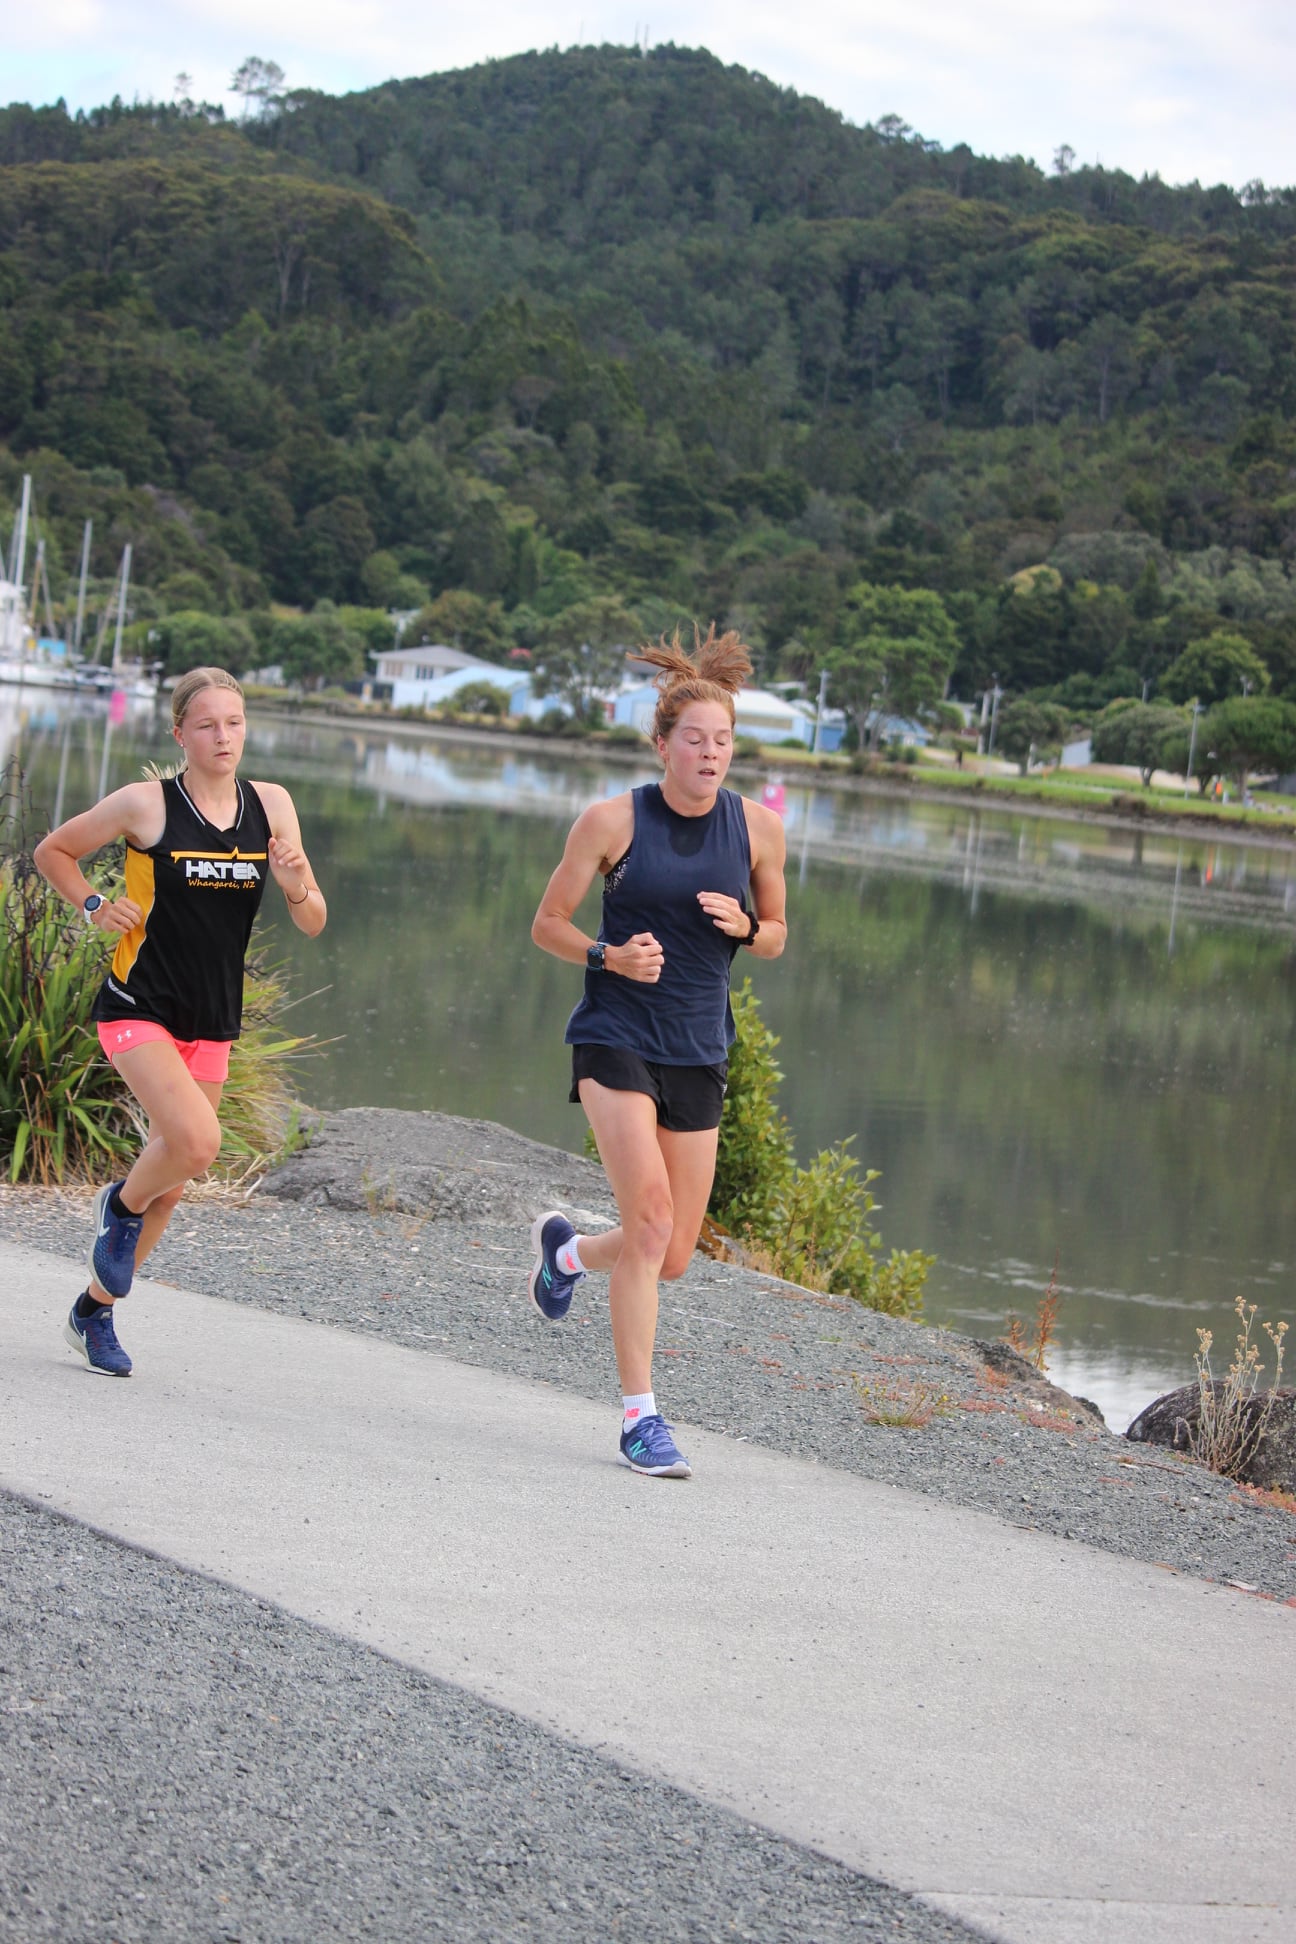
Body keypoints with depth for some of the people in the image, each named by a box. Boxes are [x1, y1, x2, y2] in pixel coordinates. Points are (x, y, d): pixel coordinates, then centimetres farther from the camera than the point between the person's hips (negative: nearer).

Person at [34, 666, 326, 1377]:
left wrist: (296, 884, -16)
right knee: (196, 1141, -25)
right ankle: (120, 1207, 7)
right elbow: (53, 851, 5)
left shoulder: (271, 805, 2)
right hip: (139, 1009, -5)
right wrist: (93, 906, -10)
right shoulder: (146, 804, -9)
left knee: (171, 1178, 9)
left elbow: (313, 924, 5)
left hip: (211, 1024, 5)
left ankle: (95, 1311, 27)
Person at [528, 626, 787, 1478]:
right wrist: (609, 955, -18)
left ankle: (566, 1247, 41)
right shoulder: (612, 821, -7)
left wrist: (743, 926, -10)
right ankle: (640, 1417, -13)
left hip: (699, 1054, 4)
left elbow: (776, 935, 14)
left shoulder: (758, 827, 1)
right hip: (615, 1037, -4)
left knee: (672, 1258, 6)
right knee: (652, 1215, -21)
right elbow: (548, 923, 1)